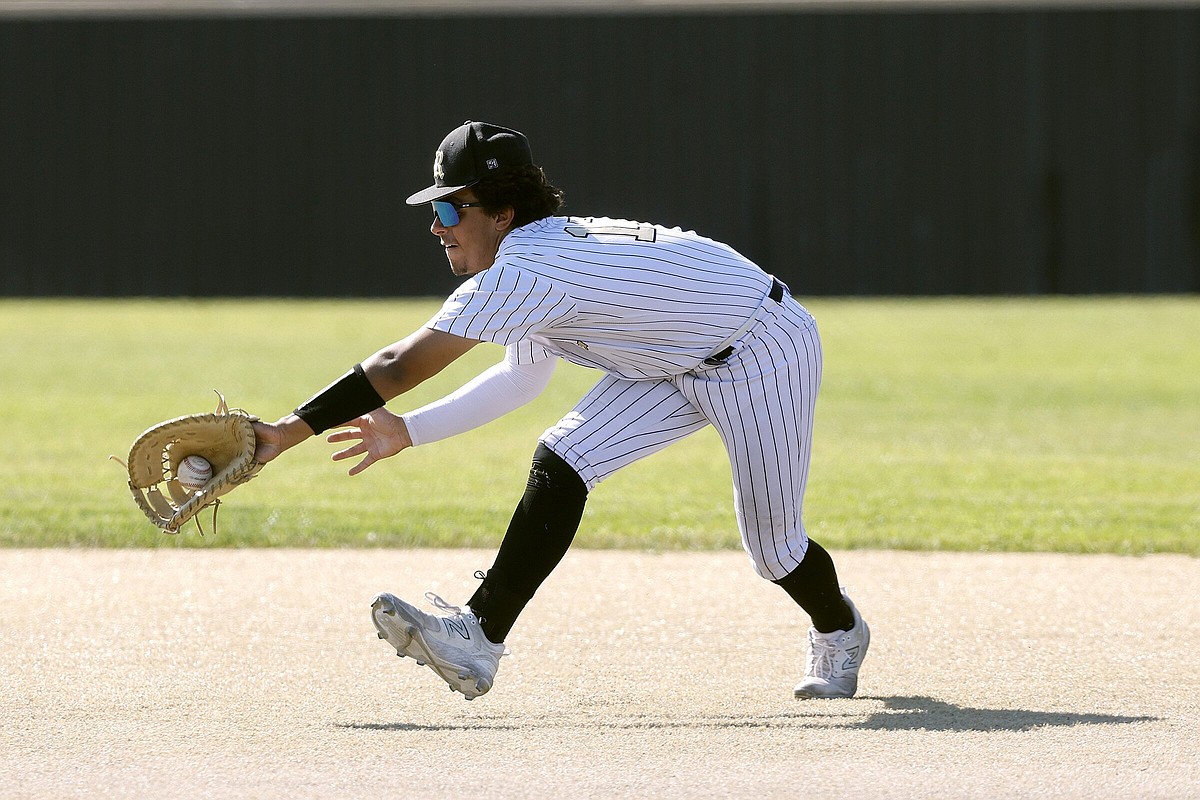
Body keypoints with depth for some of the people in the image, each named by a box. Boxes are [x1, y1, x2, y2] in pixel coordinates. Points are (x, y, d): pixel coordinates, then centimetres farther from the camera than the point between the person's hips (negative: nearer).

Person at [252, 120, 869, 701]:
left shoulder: (524, 270, -32)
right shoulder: (538, 252, -4)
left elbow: (399, 367, -34)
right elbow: (523, 378, 12)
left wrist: (289, 432, -35)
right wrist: (408, 431, 6)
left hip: (762, 354, -9)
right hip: (674, 367, 9)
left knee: (772, 548, 2)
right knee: (560, 465, -9)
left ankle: (839, 633, 34)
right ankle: (478, 640, -13)